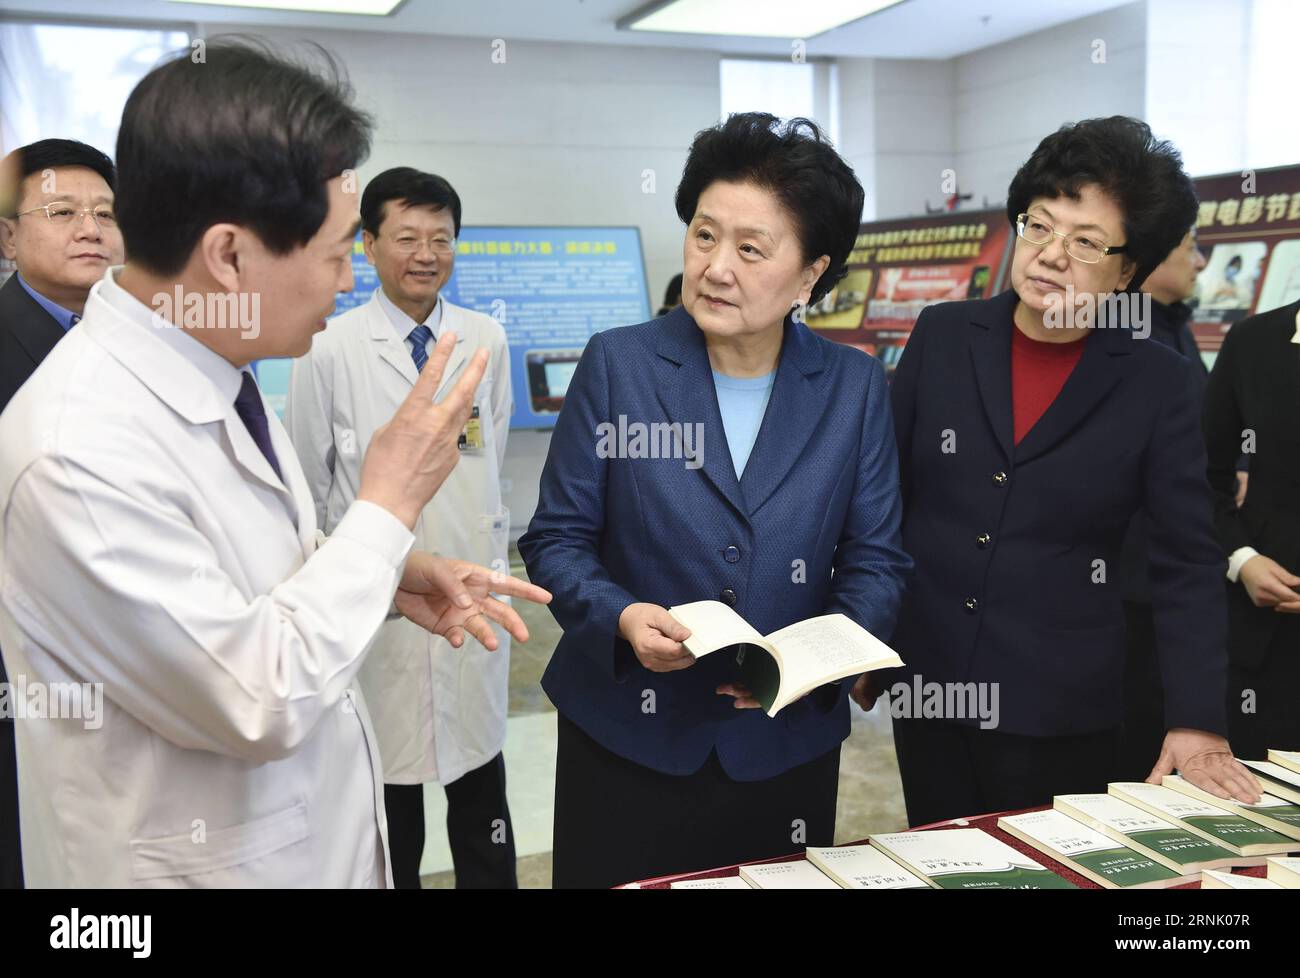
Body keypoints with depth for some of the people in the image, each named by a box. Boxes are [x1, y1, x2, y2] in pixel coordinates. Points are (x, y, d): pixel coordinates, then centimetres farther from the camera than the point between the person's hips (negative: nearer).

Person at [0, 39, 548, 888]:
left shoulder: (212, 371, -3)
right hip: (207, 860, -7)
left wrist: (386, 575, -5)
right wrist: (388, 507, -18)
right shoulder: (79, 453, -28)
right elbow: (262, 702, -25)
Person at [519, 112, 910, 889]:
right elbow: (557, 538, -3)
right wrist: (622, 618, -22)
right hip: (628, 737, -1)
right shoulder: (618, 364, -6)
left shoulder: (855, 388, -2)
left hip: (787, 744, 2)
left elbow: (874, 560, 0)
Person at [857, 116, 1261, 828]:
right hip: (925, 688, 2)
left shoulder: (1159, 383, -5)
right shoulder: (943, 336, -1)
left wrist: (1196, 723, -10)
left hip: (1060, 715, -1)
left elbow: (1188, 564, -3)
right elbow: (885, 499, 5)